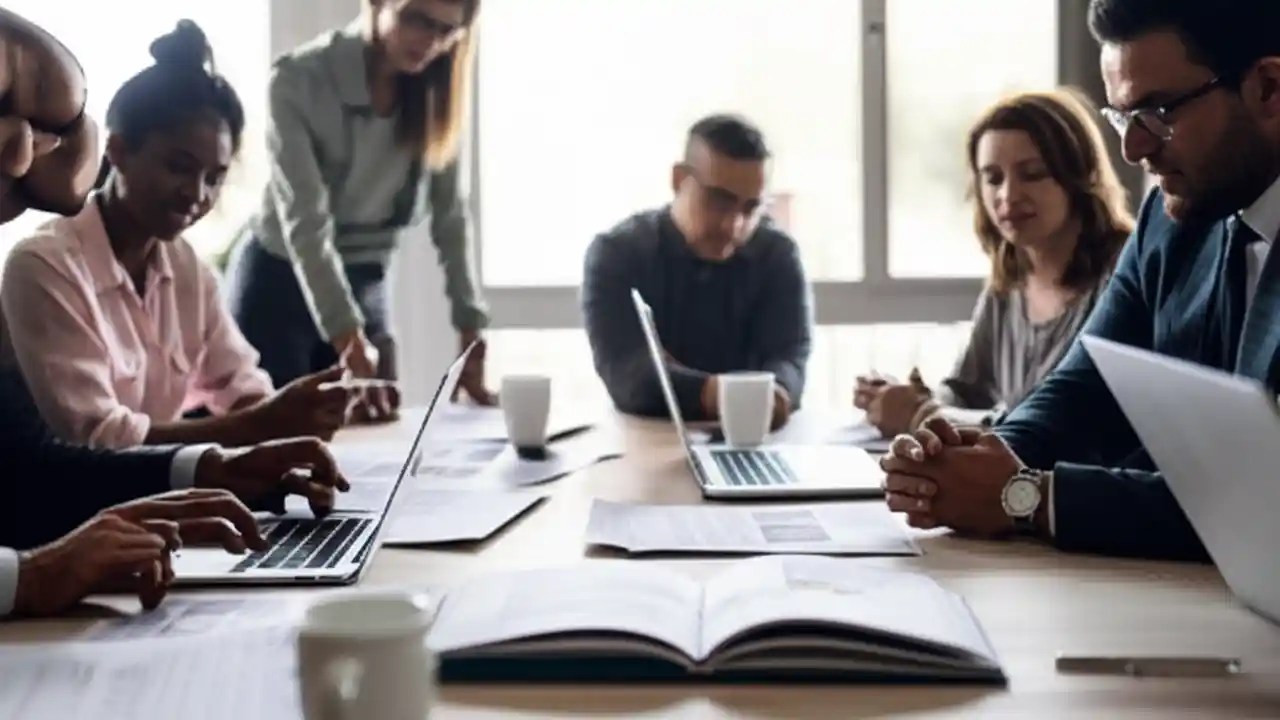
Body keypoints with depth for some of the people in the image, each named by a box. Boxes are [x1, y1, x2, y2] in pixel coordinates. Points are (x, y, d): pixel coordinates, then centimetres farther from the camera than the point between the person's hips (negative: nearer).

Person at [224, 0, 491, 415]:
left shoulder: (435, 91, -4)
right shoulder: (300, 81, -21)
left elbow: (450, 215, -3)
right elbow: (305, 223, -27)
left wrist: (471, 338, -9)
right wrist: (349, 344, -35)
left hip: (364, 287, 5)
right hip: (278, 283, -4)